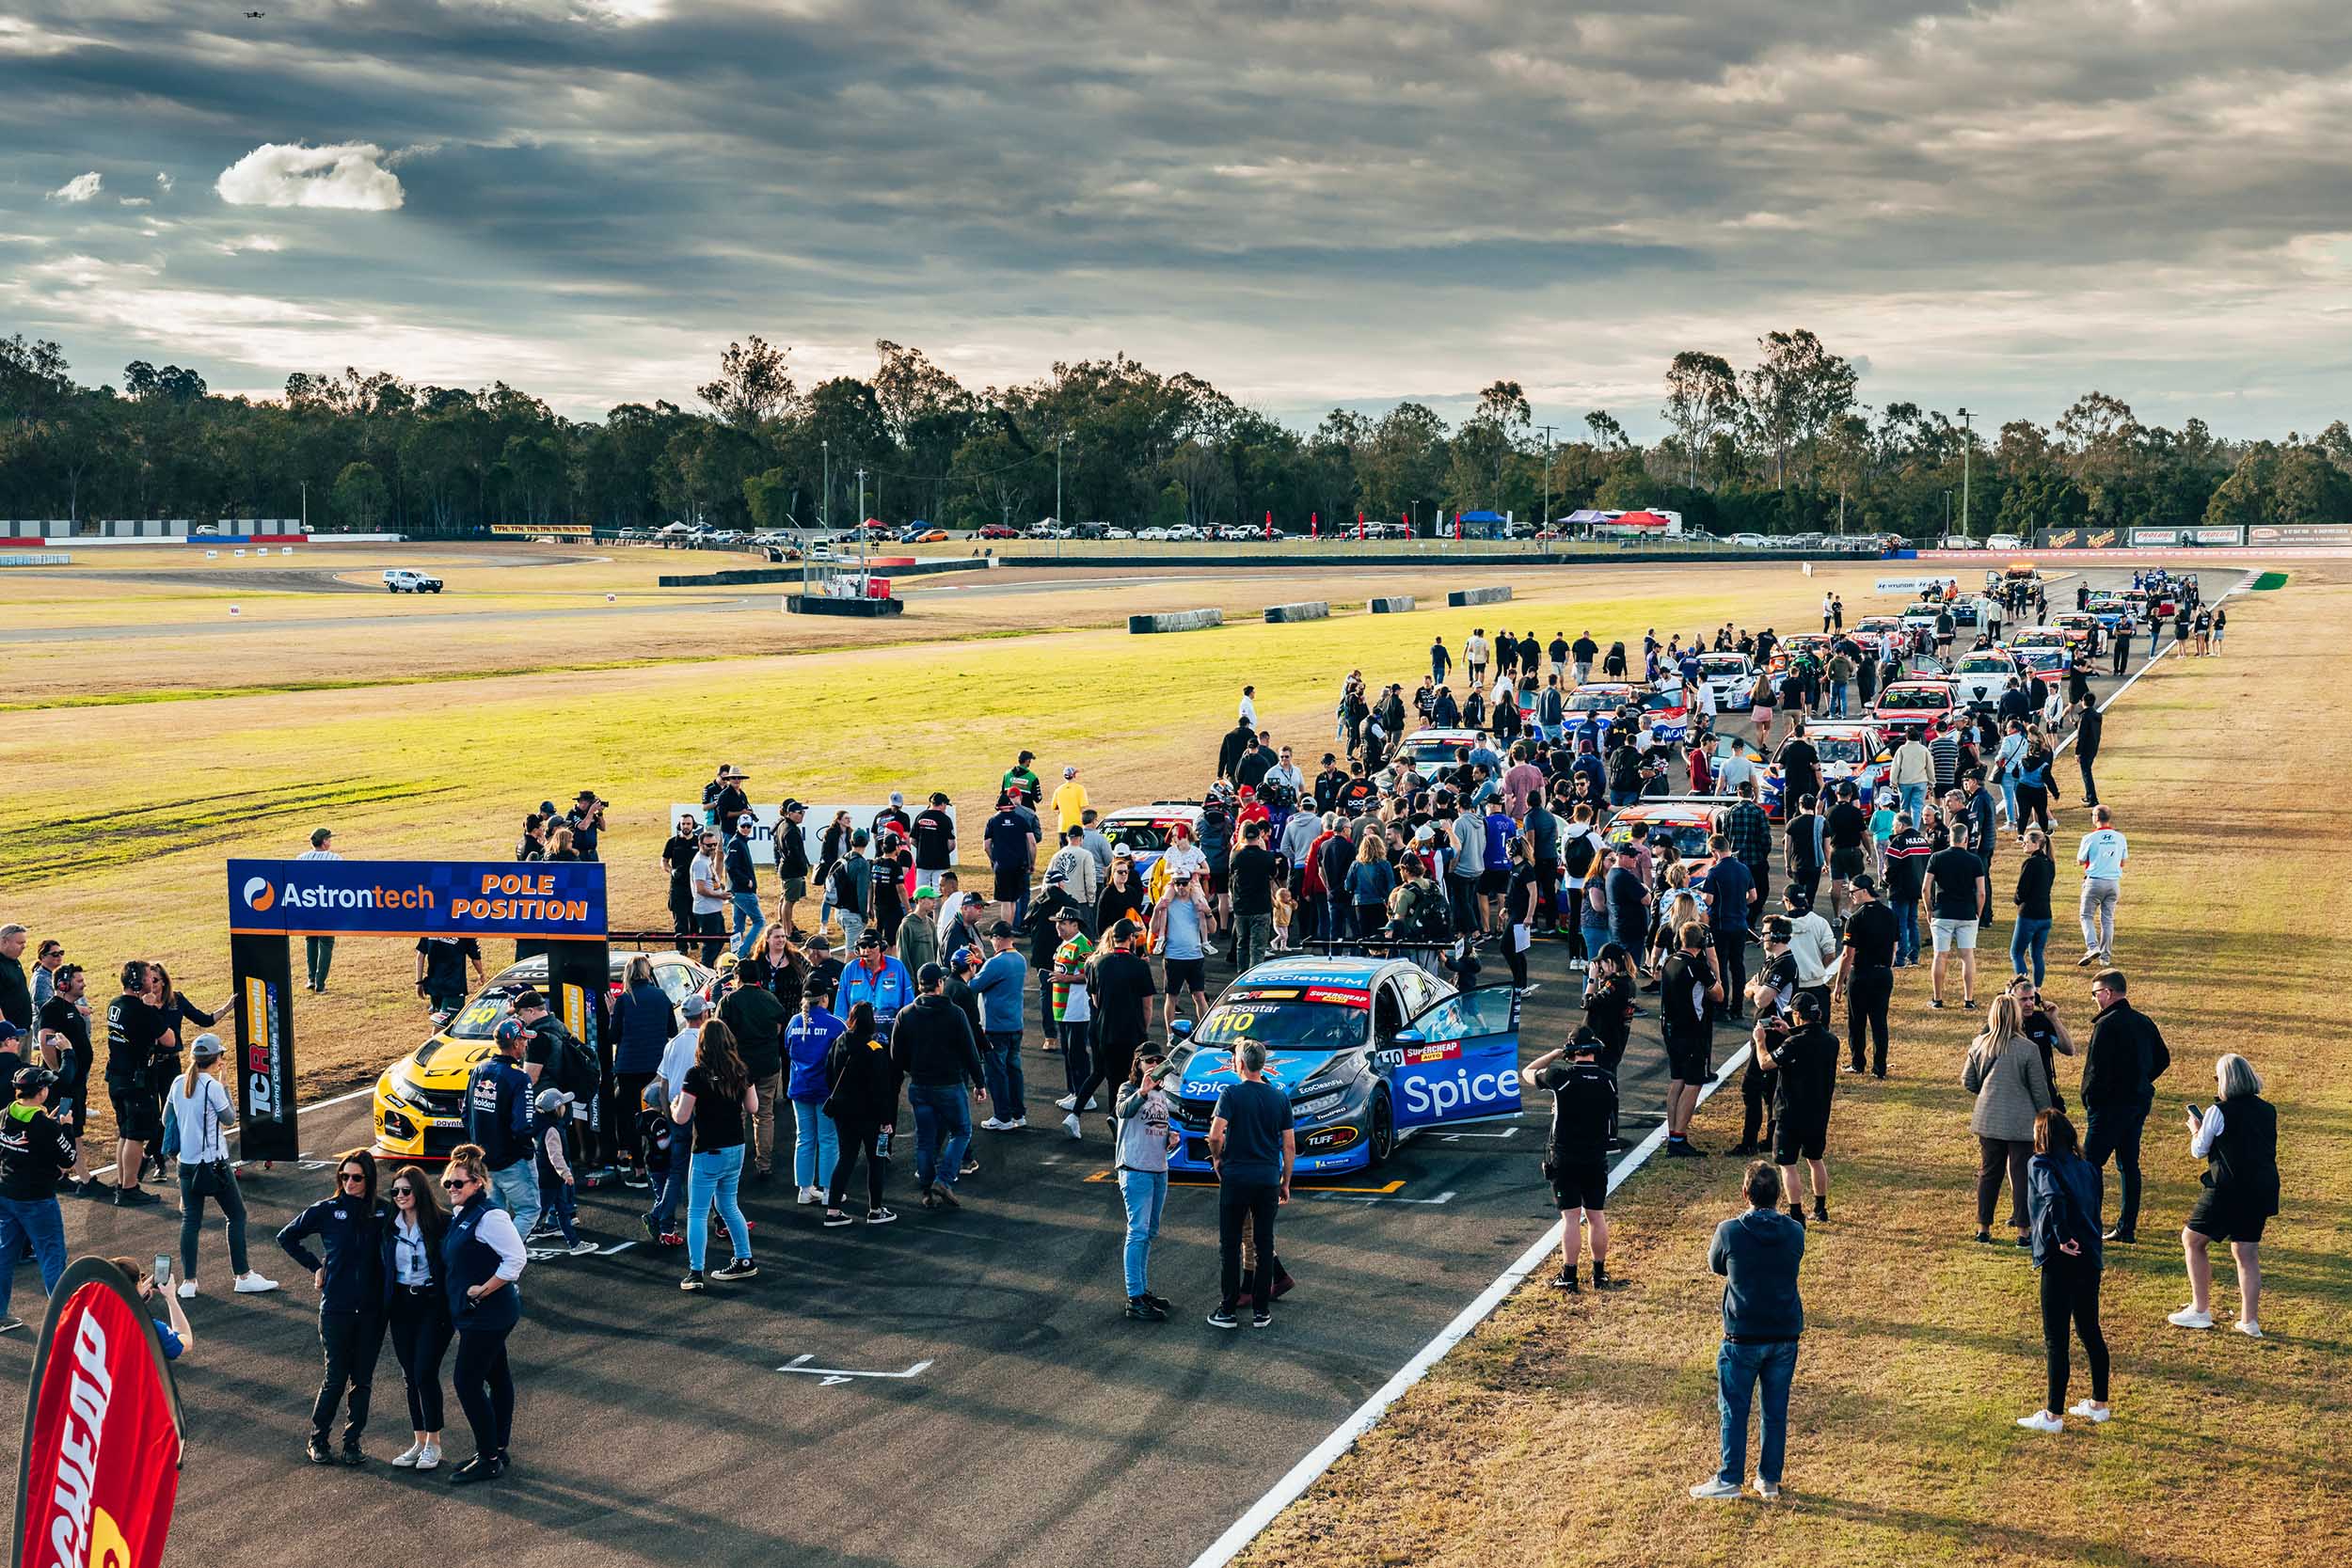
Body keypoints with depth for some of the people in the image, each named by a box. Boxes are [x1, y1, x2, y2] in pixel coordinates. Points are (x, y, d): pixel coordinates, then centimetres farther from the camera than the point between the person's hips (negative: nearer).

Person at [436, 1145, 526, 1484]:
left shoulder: (489, 1217, -19)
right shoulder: (458, 1215, 11)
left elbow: (516, 1258, -23)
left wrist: (483, 1290, -19)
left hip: (488, 1314, -10)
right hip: (473, 1315, 10)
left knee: (467, 1381, -7)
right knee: (497, 1377, 16)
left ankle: (489, 1459, 0)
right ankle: (497, 1450, 25)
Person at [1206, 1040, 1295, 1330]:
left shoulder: (1231, 1094, -9)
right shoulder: (1280, 1098, 3)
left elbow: (1215, 1135, -19)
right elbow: (1290, 1146, 4)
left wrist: (1218, 1159, 1)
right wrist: (1285, 1183, 12)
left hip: (1236, 1178, -3)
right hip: (1269, 1179, 3)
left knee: (1230, 1245, 5)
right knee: (1264, 1244, 9)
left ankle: (1228, 1311, 7)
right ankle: (1261, 1311, 11)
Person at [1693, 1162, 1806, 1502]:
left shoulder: (1729, 1231, -14)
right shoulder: (1795, 1232, -5)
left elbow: (1716, 1266, 4)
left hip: (1743, 1337, -3)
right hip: (1786, 1335, 3)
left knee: (1734, 1410, 8)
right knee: (1776, 1410, 13)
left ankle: (1729, 1480, 11)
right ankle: (1769, 1480, 19)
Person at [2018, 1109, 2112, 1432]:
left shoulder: (2040, 1164, -8)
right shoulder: (2086, 1166, 11)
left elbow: (2054, 1198, -28)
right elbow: (2094, 1210, 12)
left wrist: (2062, 1237, -22)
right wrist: (2090, 1245, 16)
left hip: (2060, 1262, -7)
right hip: (2090, 1260, 7)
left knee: (2055, 1339, 0)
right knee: (2090, 1331, 19)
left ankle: (2053, 1415, 5)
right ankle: (2099, 1404, 28)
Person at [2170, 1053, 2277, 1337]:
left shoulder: (2217, 1113, -11)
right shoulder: (2268, 1111, 5)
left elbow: (2199, 1151, -1)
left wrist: (2196, 1130, 19)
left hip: (2227, 1191, -6)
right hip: (2262, 1190, 6)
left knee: (2192, 1239, 11)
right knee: (2247, 1254, 13)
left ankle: (2200, 1310, 10)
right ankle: (2250, 1321, 10)